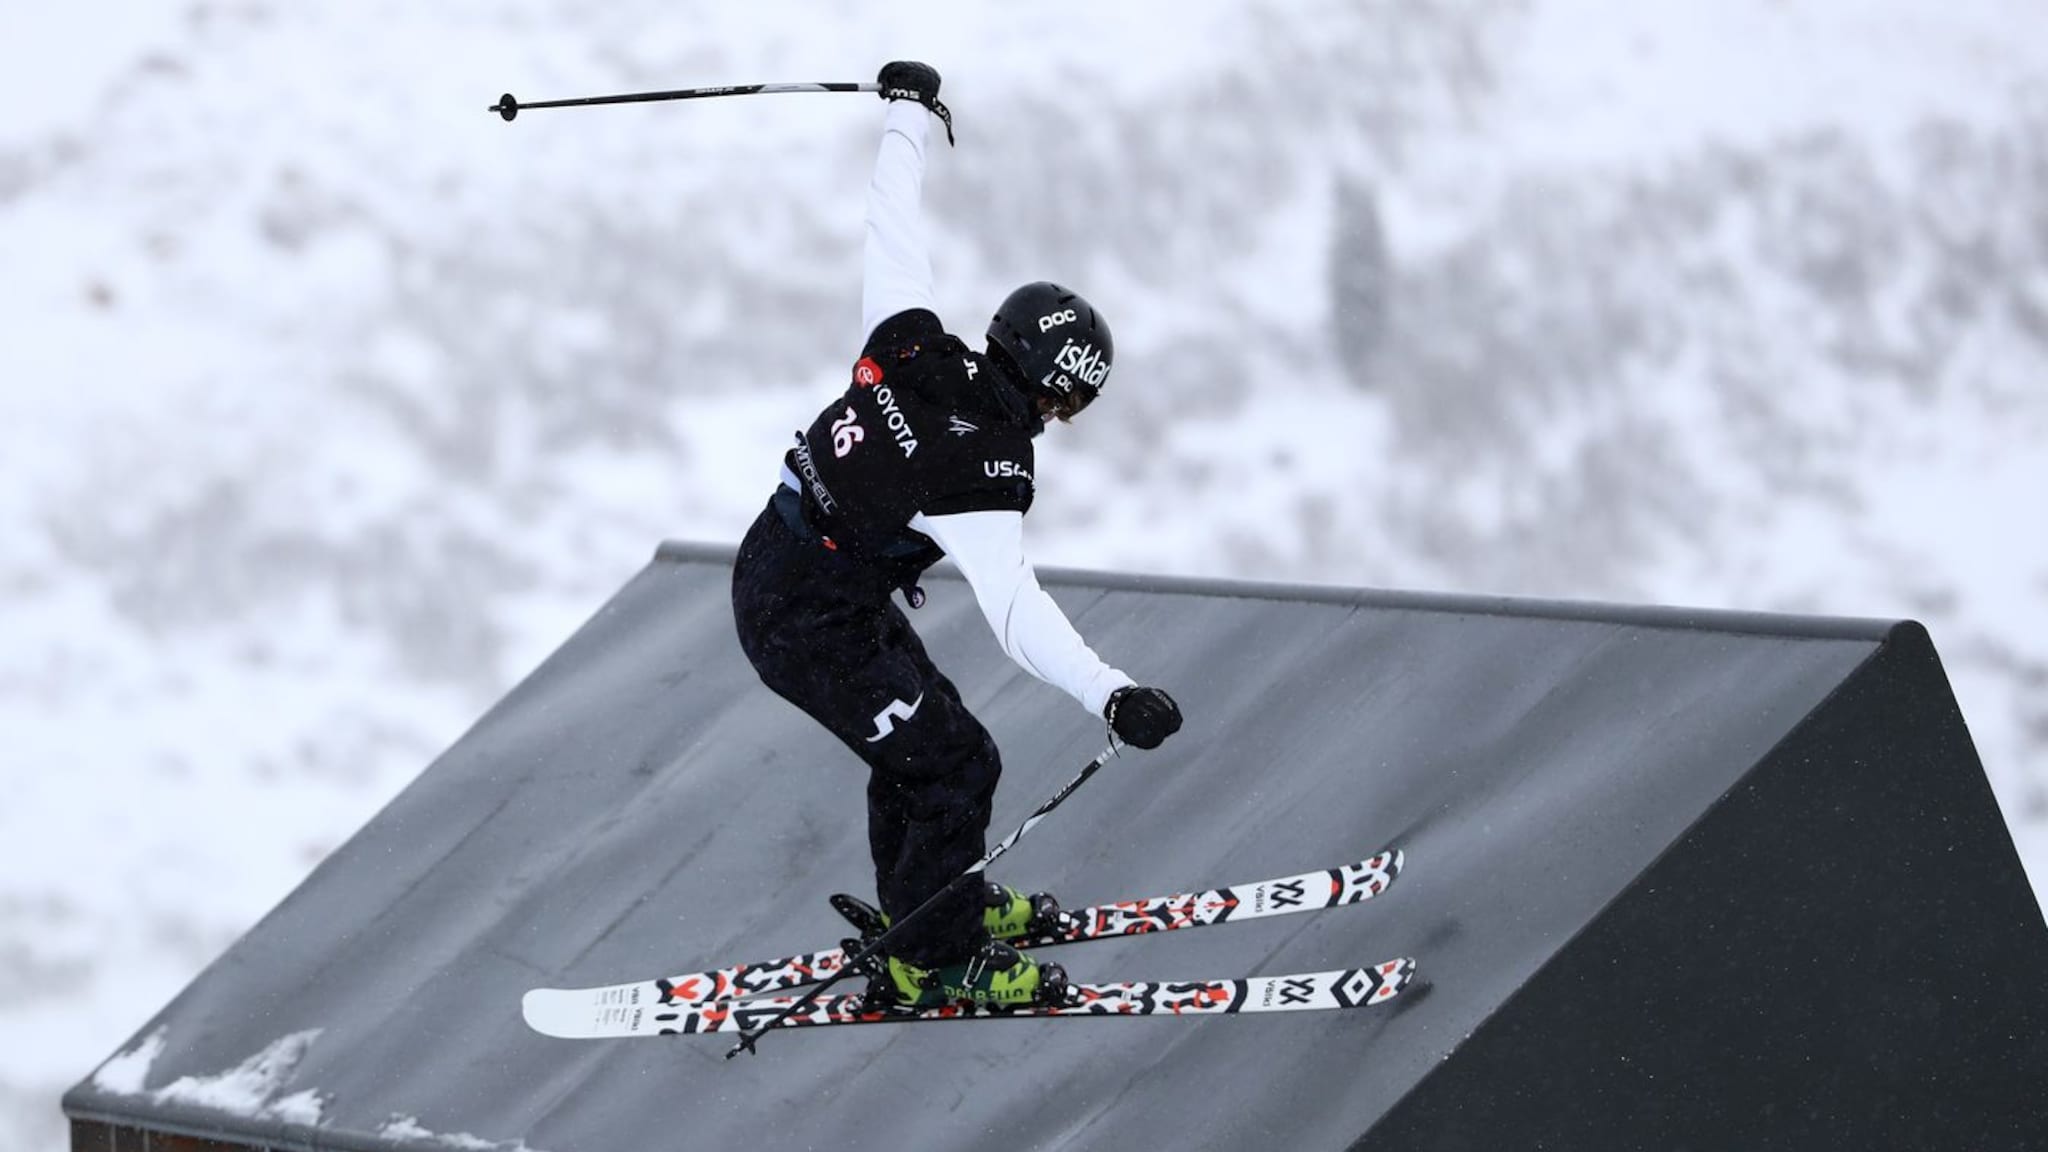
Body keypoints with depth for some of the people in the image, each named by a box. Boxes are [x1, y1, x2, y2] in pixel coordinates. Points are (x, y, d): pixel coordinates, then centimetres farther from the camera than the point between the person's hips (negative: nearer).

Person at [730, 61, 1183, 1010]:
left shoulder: (913, 344, -10)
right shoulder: (984, 471, -29)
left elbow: (892, 222, 6)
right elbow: (1014, 608, -41)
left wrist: (907, 112, 22)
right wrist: (1111, 694, -52)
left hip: (769, 565, 9)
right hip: (810, 627, -9)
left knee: (919, 727, 25)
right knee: (956, 765, 0)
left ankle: (921, 898, 44)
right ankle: (933, 961, 15)